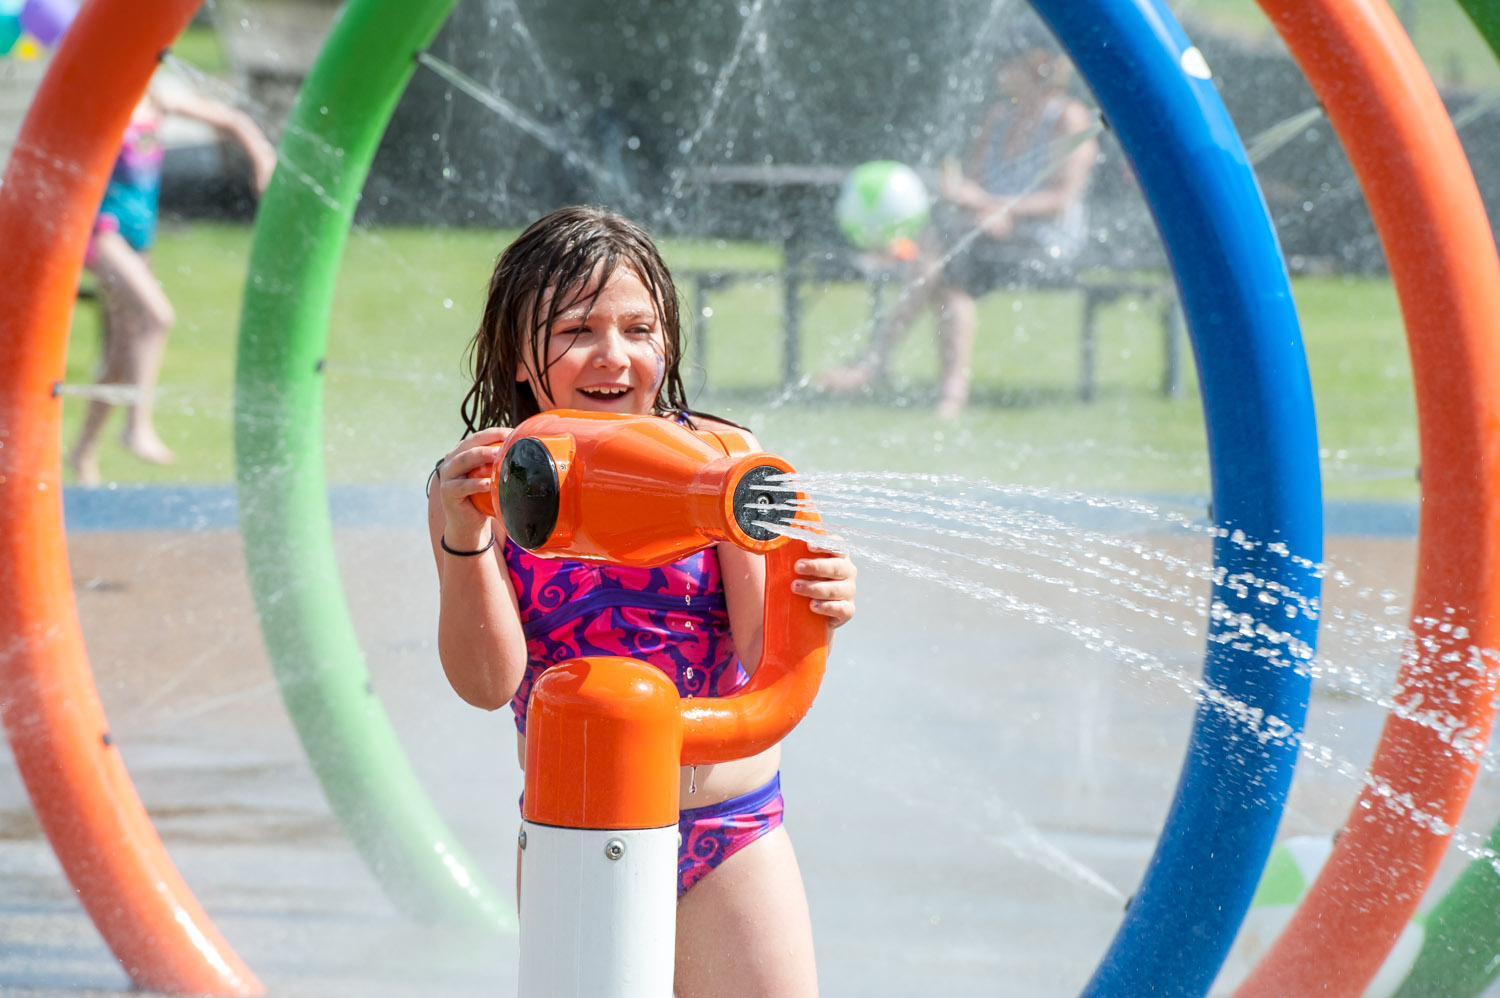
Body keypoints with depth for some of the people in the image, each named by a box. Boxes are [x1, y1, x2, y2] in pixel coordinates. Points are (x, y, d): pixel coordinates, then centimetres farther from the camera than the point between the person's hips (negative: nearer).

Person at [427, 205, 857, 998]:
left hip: (730, 840, 0)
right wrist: (463, 536, -29)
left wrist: (810, 613, -31)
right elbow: (487, 683, -14)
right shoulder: (481, 486, -5)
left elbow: (765, 664, -8)